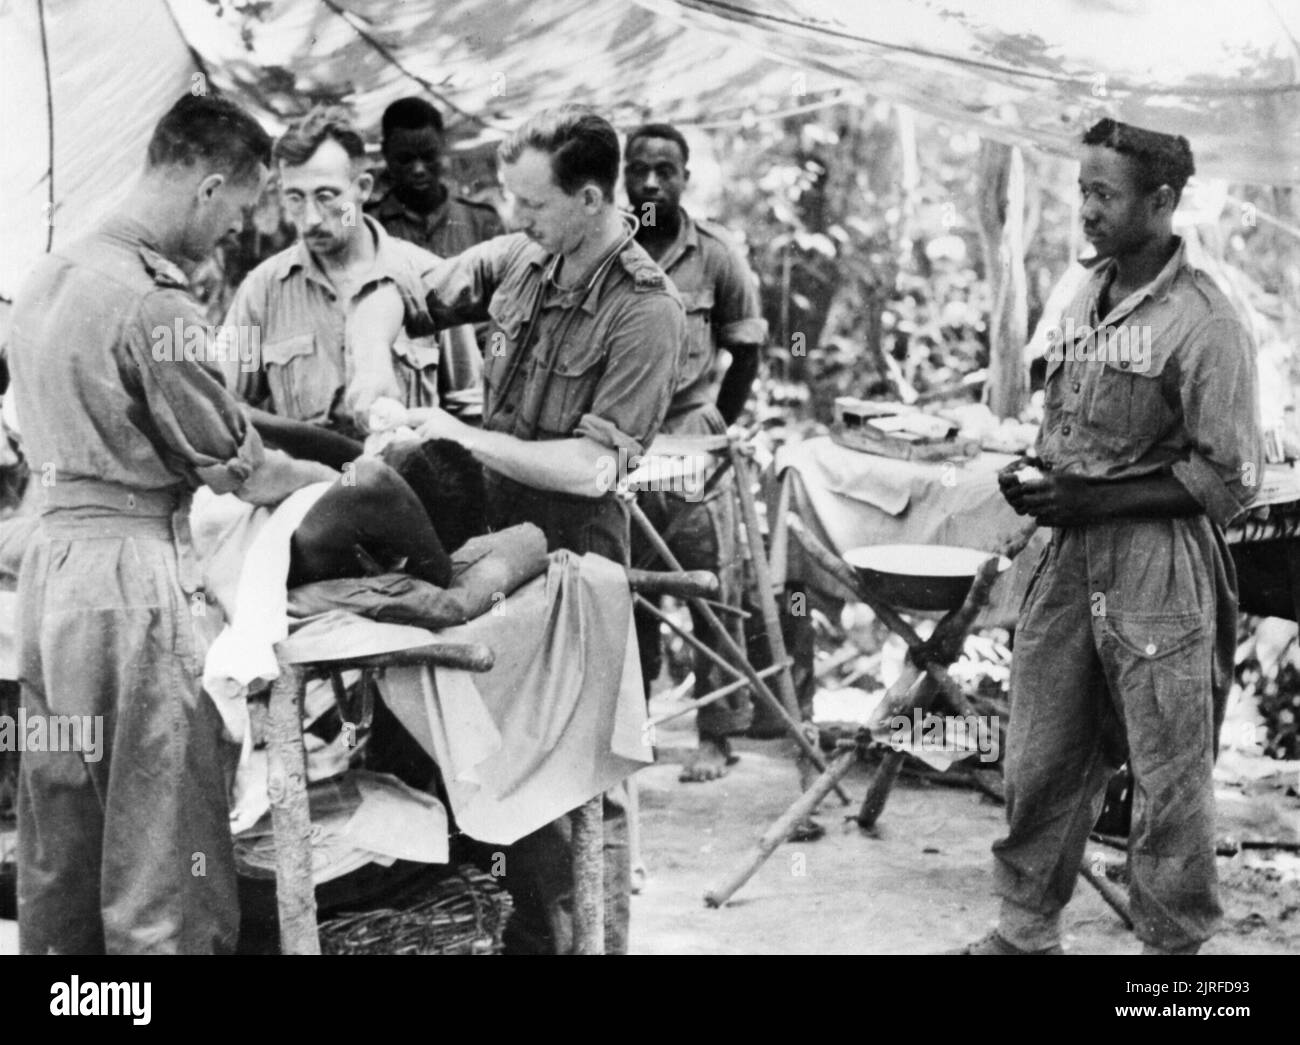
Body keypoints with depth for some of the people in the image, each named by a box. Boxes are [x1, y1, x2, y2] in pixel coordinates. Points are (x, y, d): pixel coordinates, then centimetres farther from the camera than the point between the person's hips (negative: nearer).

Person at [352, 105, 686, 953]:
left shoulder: (645, 312, -17)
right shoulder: (517, 260, 2)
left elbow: (591, 469, -23)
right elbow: (388, 302, 14)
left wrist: (465, 438, -19)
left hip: (570, 549, -7)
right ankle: (527, 934, 29)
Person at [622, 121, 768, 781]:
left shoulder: (714, 254, -1)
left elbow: (747, 349, 8)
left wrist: (718, 422, 4)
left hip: (693, 447, -1)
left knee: (714, 595, 0)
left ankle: (717, 734, 11)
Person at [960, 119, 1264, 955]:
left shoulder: (1203, 322, -12)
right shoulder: (1087, 301, 11)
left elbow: (1231, 480, -13)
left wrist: (1094, 498, -16)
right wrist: (1036, 479, 2)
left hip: (1161, 570, -7)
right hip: (1071, 558, 7)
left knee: (1169, 781, 3)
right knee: (1040, 762, 12)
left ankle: (1175, 944, 18)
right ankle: (1026, 929, 26)